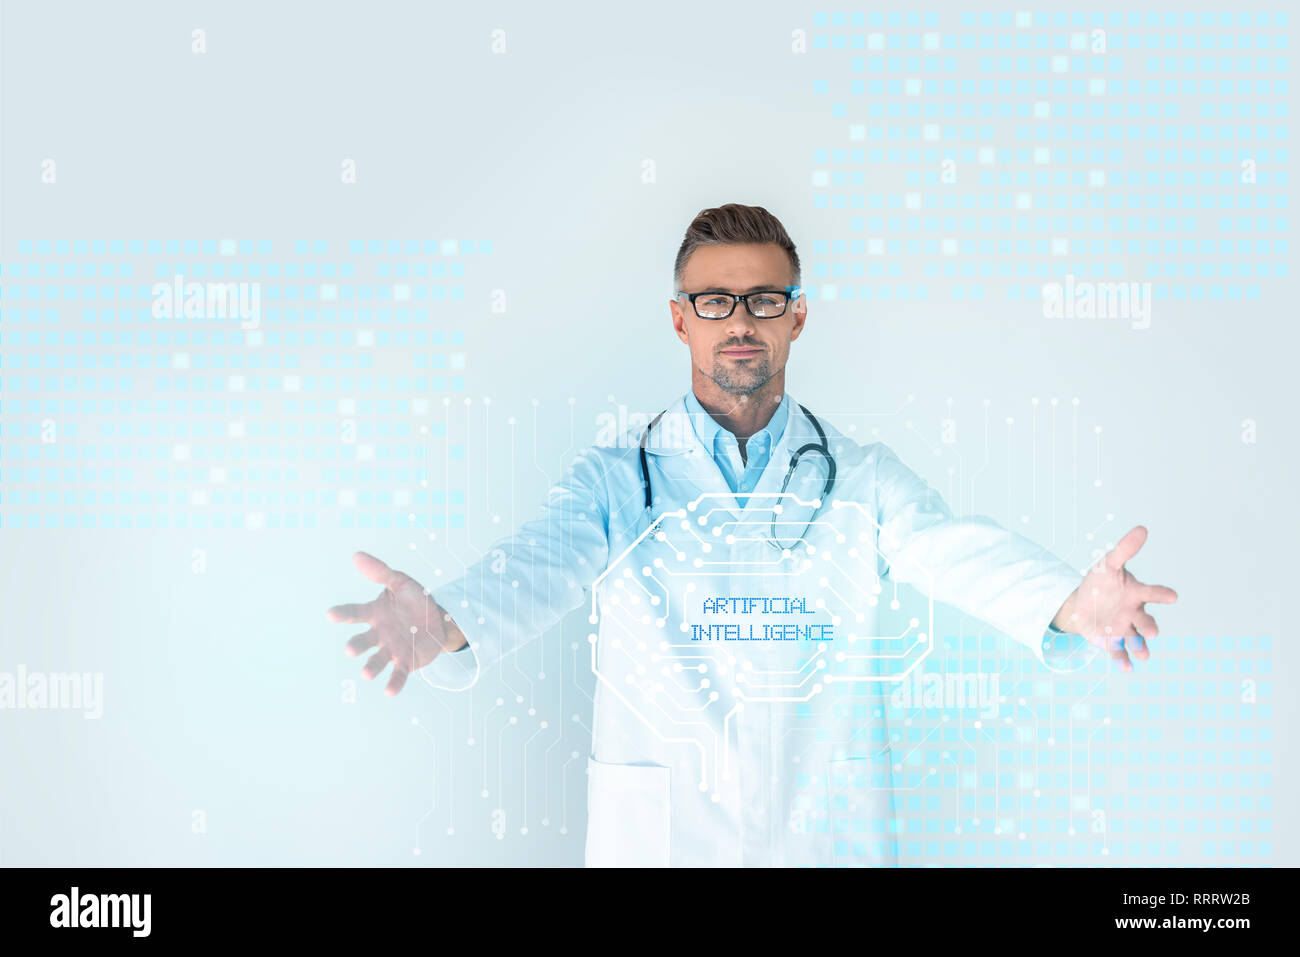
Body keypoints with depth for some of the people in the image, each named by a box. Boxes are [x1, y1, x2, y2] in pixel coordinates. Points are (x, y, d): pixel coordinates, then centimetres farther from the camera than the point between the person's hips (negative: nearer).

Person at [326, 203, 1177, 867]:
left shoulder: (860, 476, 3)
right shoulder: (617, 479, 1)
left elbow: (956, 552, -13)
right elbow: (539, 565, -16)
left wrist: (1068, 605, -34)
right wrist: (449, 624, -38)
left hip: (828, 835, 1)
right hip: (657, 836, -1)